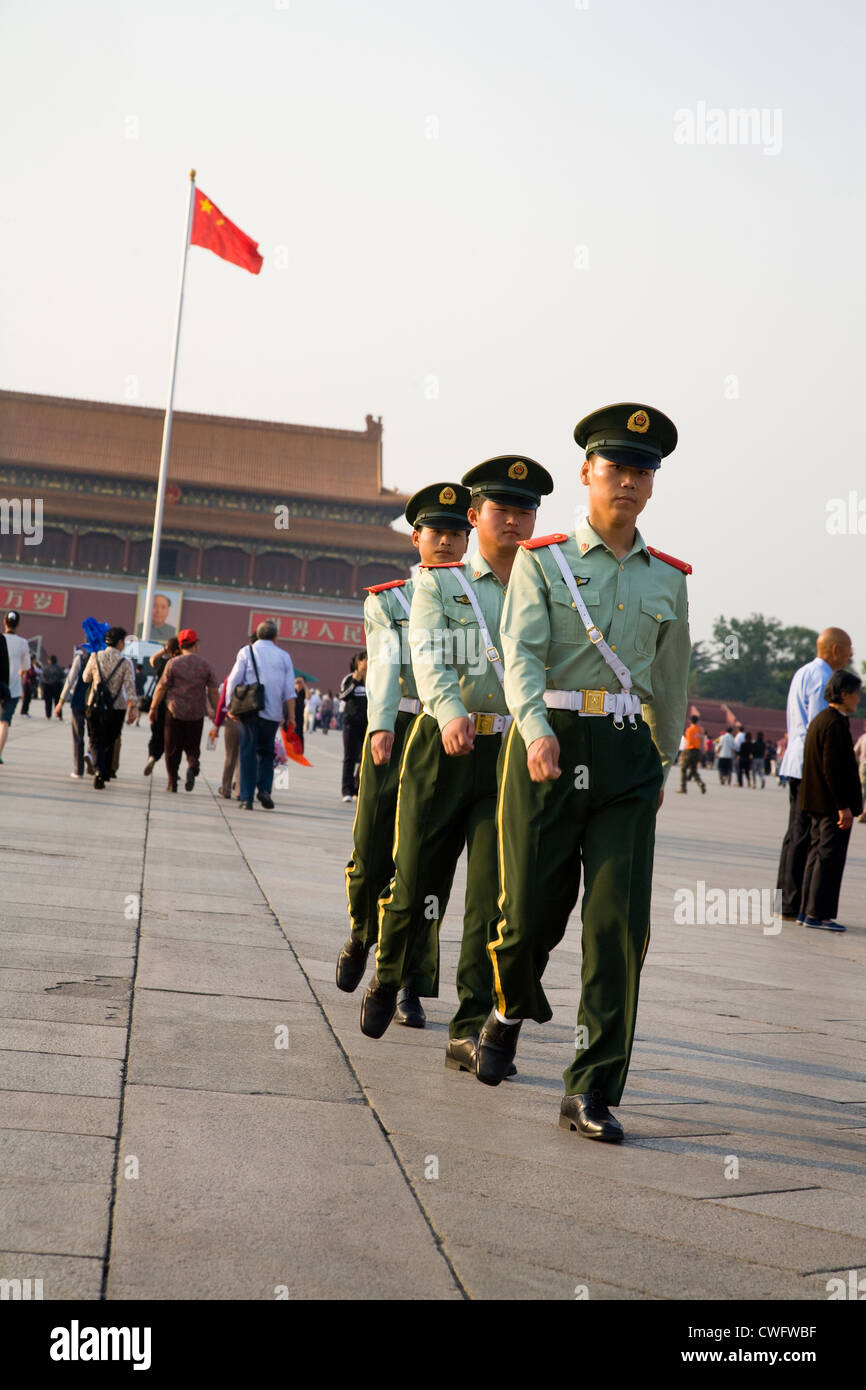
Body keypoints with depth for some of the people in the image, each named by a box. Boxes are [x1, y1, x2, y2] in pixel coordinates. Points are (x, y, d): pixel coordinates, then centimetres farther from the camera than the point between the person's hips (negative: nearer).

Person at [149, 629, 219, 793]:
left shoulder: (173, 663, -4)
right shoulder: (206, 665, 1)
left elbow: (161, 688, -3)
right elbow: (213, 692, 1)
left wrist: (153, 708, 6)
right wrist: (217, 712, 9)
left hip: (175, 712, -1)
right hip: (196, 714, 1)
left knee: (172, 749, 8)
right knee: (193, 747, 11)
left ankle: (172, 782, 7)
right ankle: (193, 766, -19)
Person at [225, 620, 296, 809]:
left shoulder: (246, 652, 4)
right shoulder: (283, 656, 8)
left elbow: (233, 681, -2)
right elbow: (289, 689, 3)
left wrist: (231, 708, 3)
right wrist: (291, 715, 3)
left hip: (249, 710, -1)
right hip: (272, 713, 1)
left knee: (248, 753, 3)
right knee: (266, 751, 15)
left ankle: (247, 798, -2)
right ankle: (264, 788, -3)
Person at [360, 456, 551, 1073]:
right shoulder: (439, 584, 7)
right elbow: (428, 656, -11)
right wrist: (451, 712, -31)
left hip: (515, 756, 1)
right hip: (442, 751, -1)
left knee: (495, 895, -8)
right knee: (416, 884, 6)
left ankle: (470, 1032, -2)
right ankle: (387, 980, 35)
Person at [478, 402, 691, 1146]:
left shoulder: (669, 578, 13)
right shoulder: (541, 561, 4)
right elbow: (522, 651, -11)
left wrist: (663, 764, 26)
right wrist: (536, 729, -29)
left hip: (629, 758, 2)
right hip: (548, 746, -2)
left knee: (620, 922, -9)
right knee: (531, 910, 4)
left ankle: (592, 1092, -3)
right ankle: (510, 1009, 38)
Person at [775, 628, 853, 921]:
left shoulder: (802, 673, 19)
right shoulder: (821, 678, -13)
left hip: (796, 763, 10)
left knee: (796, 835, 13)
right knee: (803, 837, -7)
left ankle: (786, 902, 17)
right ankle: (792, 906, -6)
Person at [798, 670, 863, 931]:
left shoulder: (819, 720, 14)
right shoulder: (836, 724, -17)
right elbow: (832, 768, -22)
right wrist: (843, 806, -20)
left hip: (818, 804, 10)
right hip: (832, 802, -10)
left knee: (817, 854, 14)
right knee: (830, 856, -6)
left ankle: (809, 910, 19)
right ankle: (818, 913, -5)